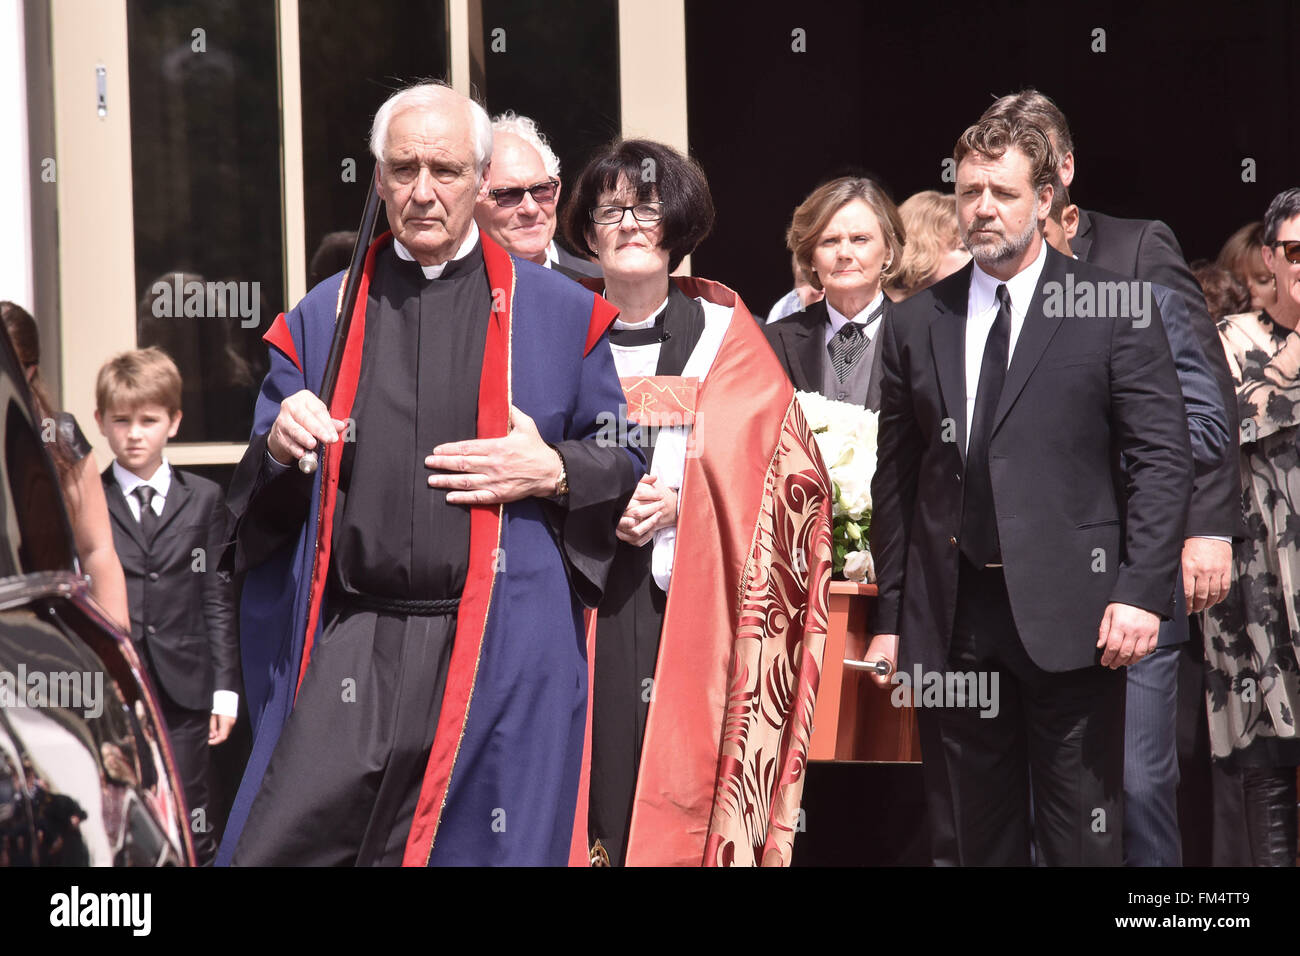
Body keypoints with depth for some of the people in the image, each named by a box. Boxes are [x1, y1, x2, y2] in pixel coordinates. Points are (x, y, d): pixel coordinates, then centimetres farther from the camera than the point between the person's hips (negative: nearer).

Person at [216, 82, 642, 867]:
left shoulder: (560, 315, 7)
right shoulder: (323, 318, 14)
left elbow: (627, 462, 9)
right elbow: (259, 497, 15)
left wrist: (553, 472, -10)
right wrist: (280, 446, -7)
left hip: (500, 653, -1)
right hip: (348, 646, 2)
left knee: (473, 844, 1)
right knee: (283, 843, -8)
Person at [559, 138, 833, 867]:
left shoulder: (725, 337, 8)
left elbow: (788, 474, 2)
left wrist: (680, 505, -11)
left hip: (694, 607, -1)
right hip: (584, 611, 1)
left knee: (683, 777, -7)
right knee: (599, 774, -5)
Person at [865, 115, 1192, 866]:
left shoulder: (1114, 310, 1)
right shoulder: (915, 324, 11)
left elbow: (1162, 458, -3)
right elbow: (895, 480, 12)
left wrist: (1142, 592, -12)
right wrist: (890, 618, 9)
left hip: (1068, 615, -3)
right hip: (950, 621, 4)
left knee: (1082, 839, 0)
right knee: (970, 838, 9)